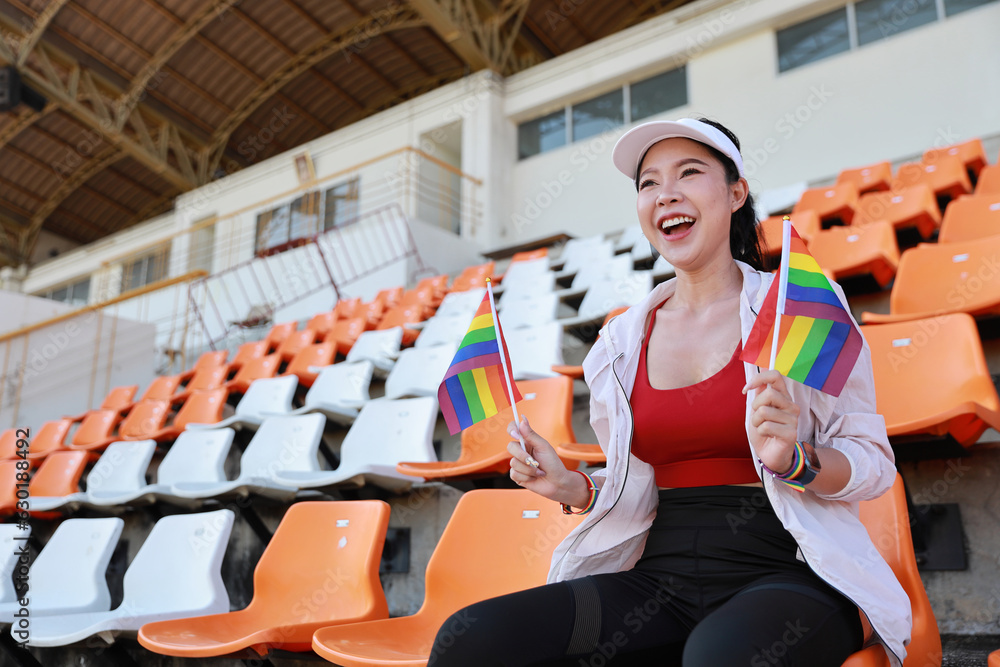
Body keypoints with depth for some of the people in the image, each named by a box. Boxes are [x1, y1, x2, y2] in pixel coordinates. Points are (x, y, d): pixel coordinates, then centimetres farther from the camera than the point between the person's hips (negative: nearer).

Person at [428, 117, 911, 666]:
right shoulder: (622, 342, 13)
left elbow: (874, 462, 2)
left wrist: (793, 460, -19)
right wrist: (574, 489, -2)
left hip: (785, 575, -2)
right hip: (658, 579, 3)